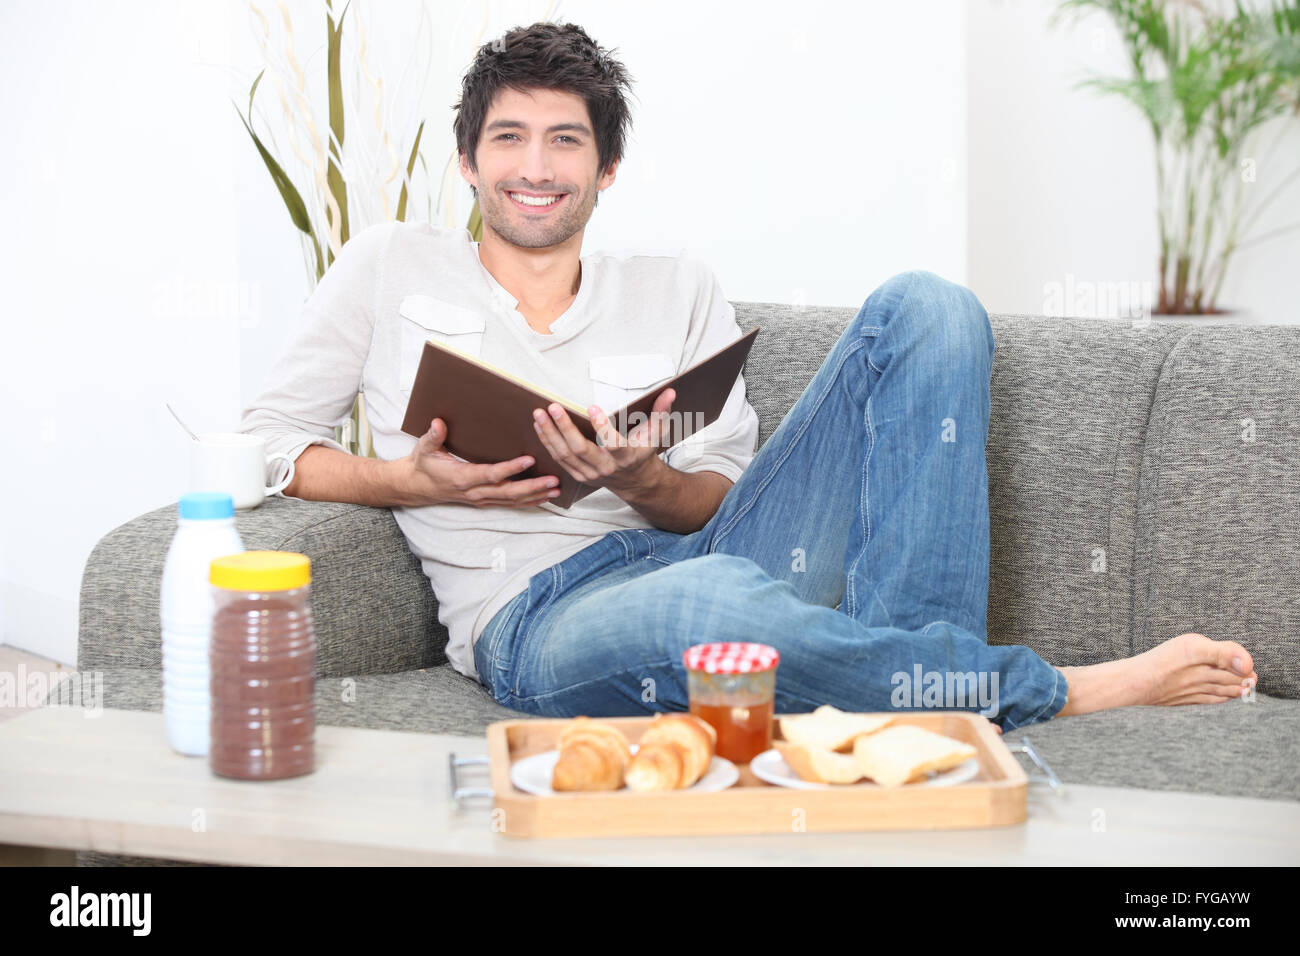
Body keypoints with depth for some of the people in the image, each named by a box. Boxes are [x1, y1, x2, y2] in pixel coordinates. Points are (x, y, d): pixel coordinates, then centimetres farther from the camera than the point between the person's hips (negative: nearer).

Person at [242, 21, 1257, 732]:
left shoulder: (676, 289, 22)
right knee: (710, 599, -44)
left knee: (926, 308, -11)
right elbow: (260, 444, 12)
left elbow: (724, 509, 15)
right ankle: (1054, 690, -21)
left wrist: (646, 484, -8)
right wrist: (413, 481, -6)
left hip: (696, 550, 4)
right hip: (538, 617, -4)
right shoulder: (394, 266, 17)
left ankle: (910, 684, -28)